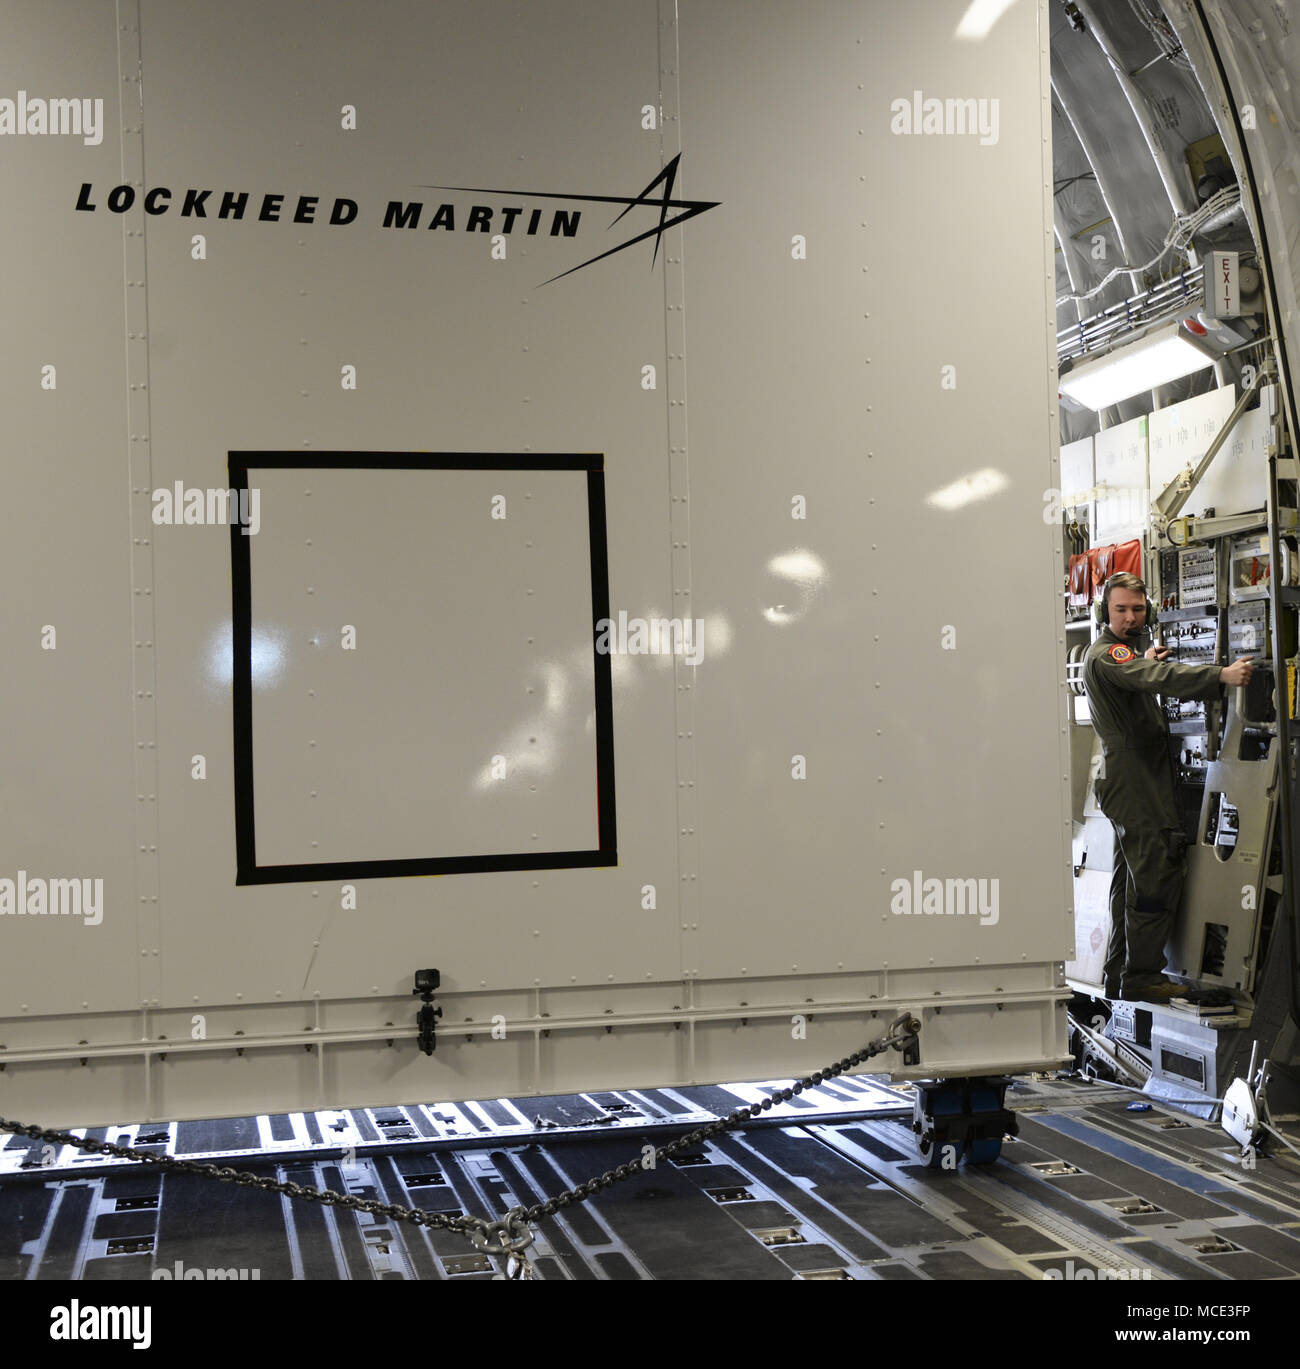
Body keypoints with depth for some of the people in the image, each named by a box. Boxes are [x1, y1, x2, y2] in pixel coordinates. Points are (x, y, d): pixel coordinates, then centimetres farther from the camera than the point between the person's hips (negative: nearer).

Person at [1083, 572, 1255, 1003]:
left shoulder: (1120, 652, 20)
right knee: (1158, 874, -12)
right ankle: (1141, 977, -10)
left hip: (1137, 781, 11)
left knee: (1132, 878, 14)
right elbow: (1159, 678, -34)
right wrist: (1222, 675, -44)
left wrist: (1145, 661, 32)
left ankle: (1118, 976, 19)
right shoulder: (1106, 653, -15)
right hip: (1135, 782, -11)